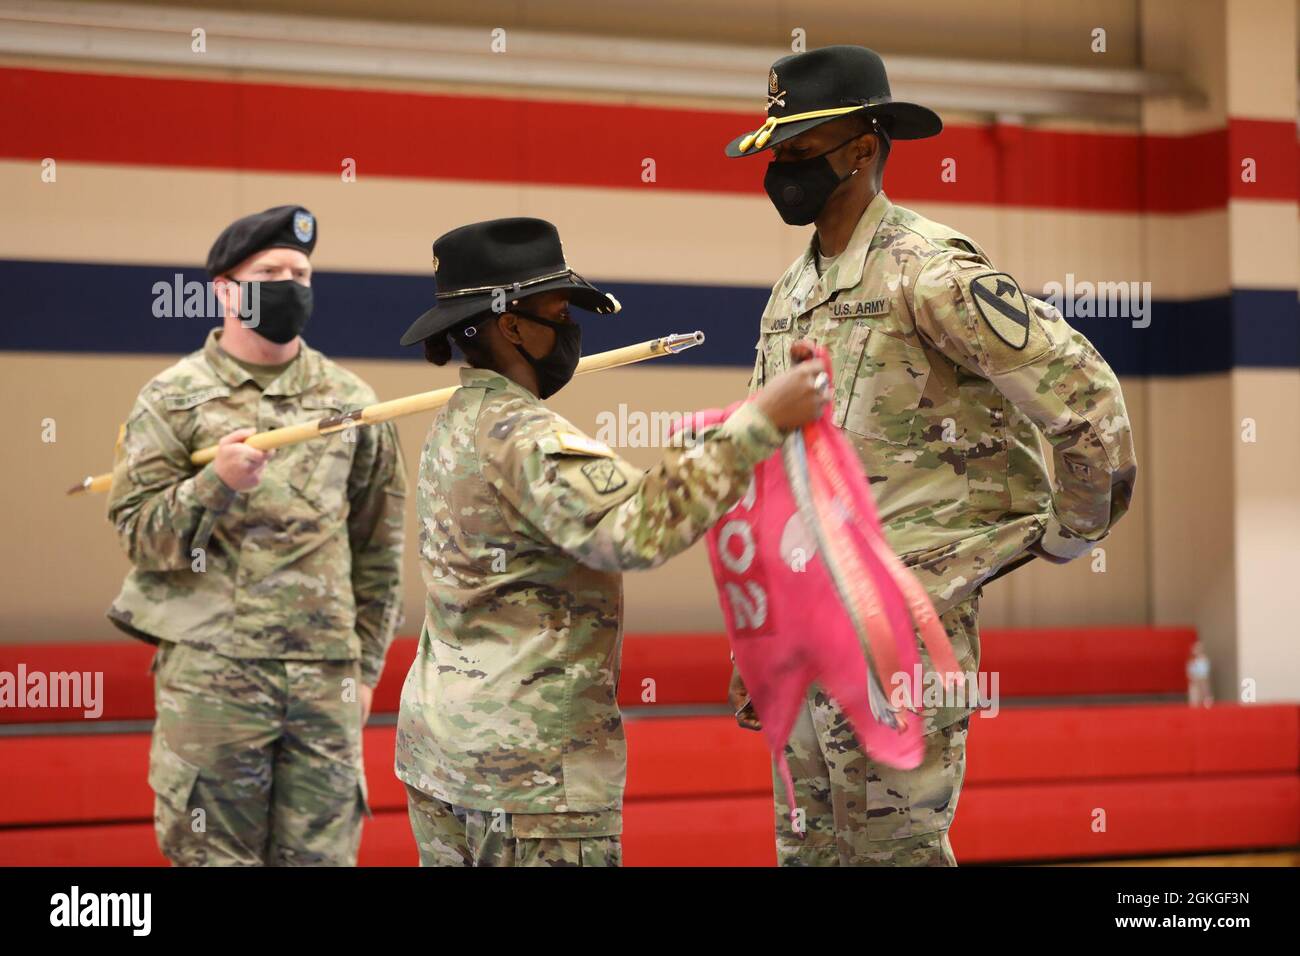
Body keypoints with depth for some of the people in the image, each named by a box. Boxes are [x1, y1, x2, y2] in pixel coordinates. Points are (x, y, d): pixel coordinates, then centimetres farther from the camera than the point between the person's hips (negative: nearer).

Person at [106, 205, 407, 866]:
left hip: (326, 677, 3)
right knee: (215, 854, 1)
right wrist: (217, 482, -18)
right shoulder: (173, 400, 3)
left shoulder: (351, 403, 11)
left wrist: (365, 665, 12)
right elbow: (136, 532, -3)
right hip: (209, 670, -3)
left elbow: (377, 549, 14)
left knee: (322, 853, 4)